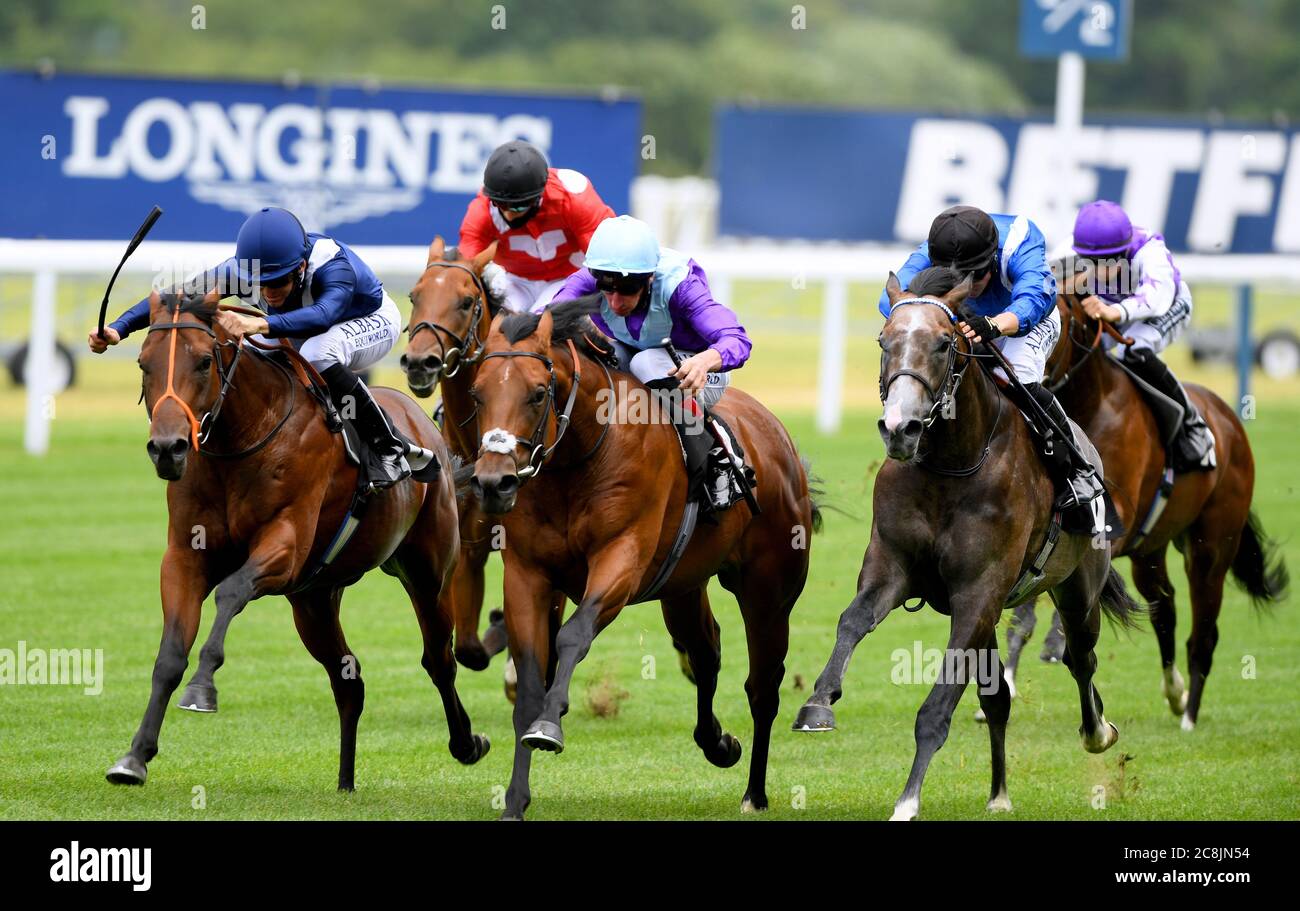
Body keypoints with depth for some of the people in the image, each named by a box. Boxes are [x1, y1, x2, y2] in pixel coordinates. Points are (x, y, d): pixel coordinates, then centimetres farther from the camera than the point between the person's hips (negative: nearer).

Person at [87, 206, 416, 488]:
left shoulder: (333, 266, -41)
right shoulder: (243, 269, -27)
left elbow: (324, 314, -62)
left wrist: (261, 324, -78)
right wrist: (118, 328, -45)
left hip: (373, 322, -6)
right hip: (309, 331, 6)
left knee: (318, 352, -38)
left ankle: (389, 449, -24)